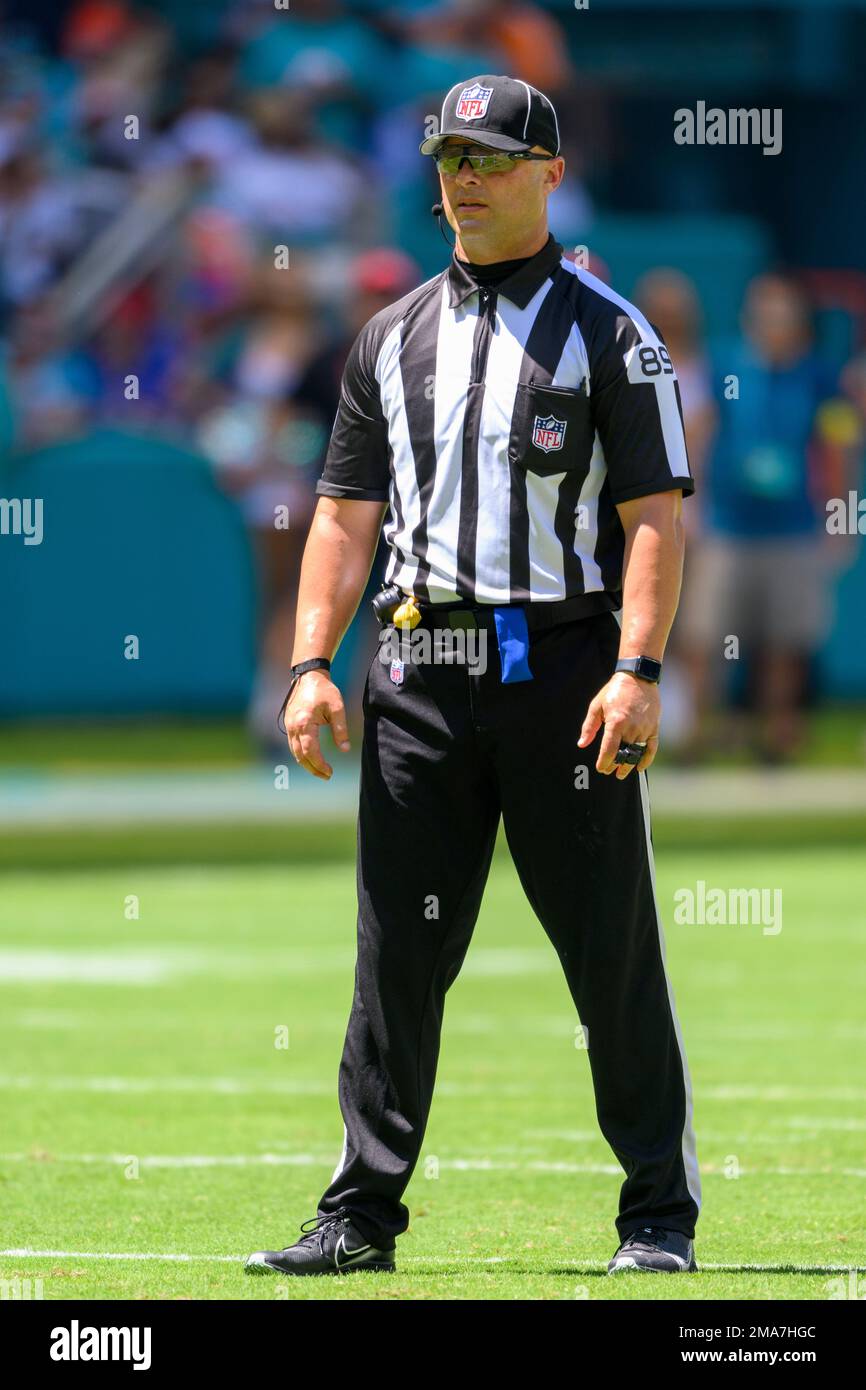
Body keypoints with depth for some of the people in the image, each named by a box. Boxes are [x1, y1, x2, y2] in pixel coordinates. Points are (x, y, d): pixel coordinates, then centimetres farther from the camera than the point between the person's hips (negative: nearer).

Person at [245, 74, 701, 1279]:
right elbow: (346, 515, 15)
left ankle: (660, 1216, 5)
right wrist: (312, 665, 3)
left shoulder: (609, 332, 1)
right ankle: (362, 1215, 8)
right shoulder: (392, 337, 16)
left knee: (613, 952, -2)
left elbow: (654, 514, -5)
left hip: (564, 668, -4)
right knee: (398, 953, 4)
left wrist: (638, 670, -17)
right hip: (421, 672, 4)